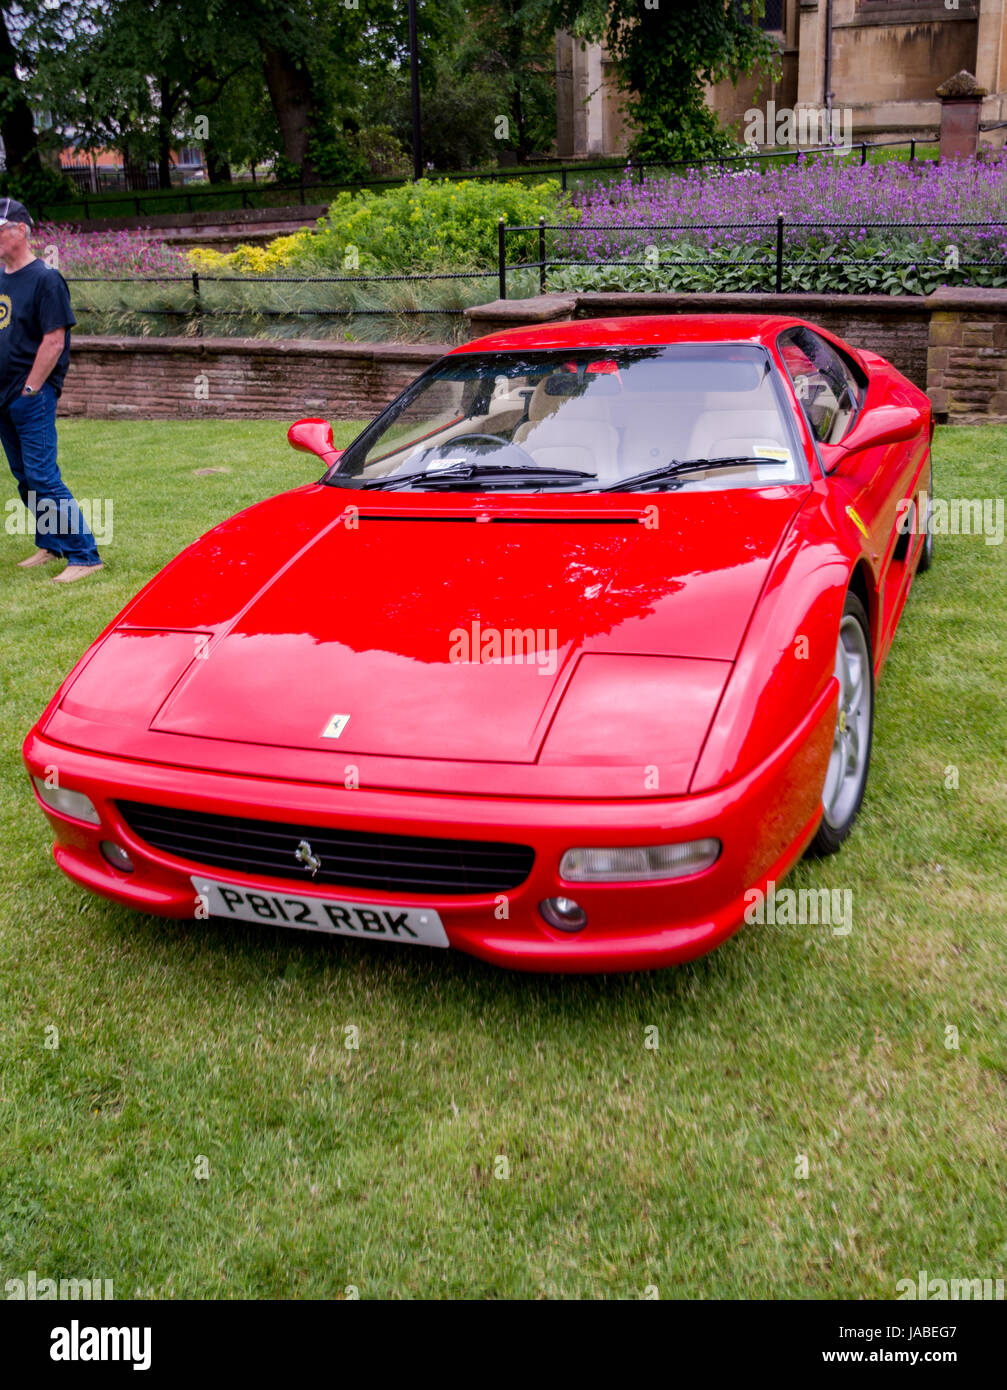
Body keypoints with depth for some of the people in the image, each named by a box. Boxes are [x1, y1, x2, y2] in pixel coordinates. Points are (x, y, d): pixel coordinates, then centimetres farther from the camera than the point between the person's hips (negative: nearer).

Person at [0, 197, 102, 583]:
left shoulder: (45, 278, -10)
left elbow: (54, 340, -15)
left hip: (33, 398, -8)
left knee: (43, 478, -11)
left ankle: (84, 554, -5)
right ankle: (50, 544, 27)